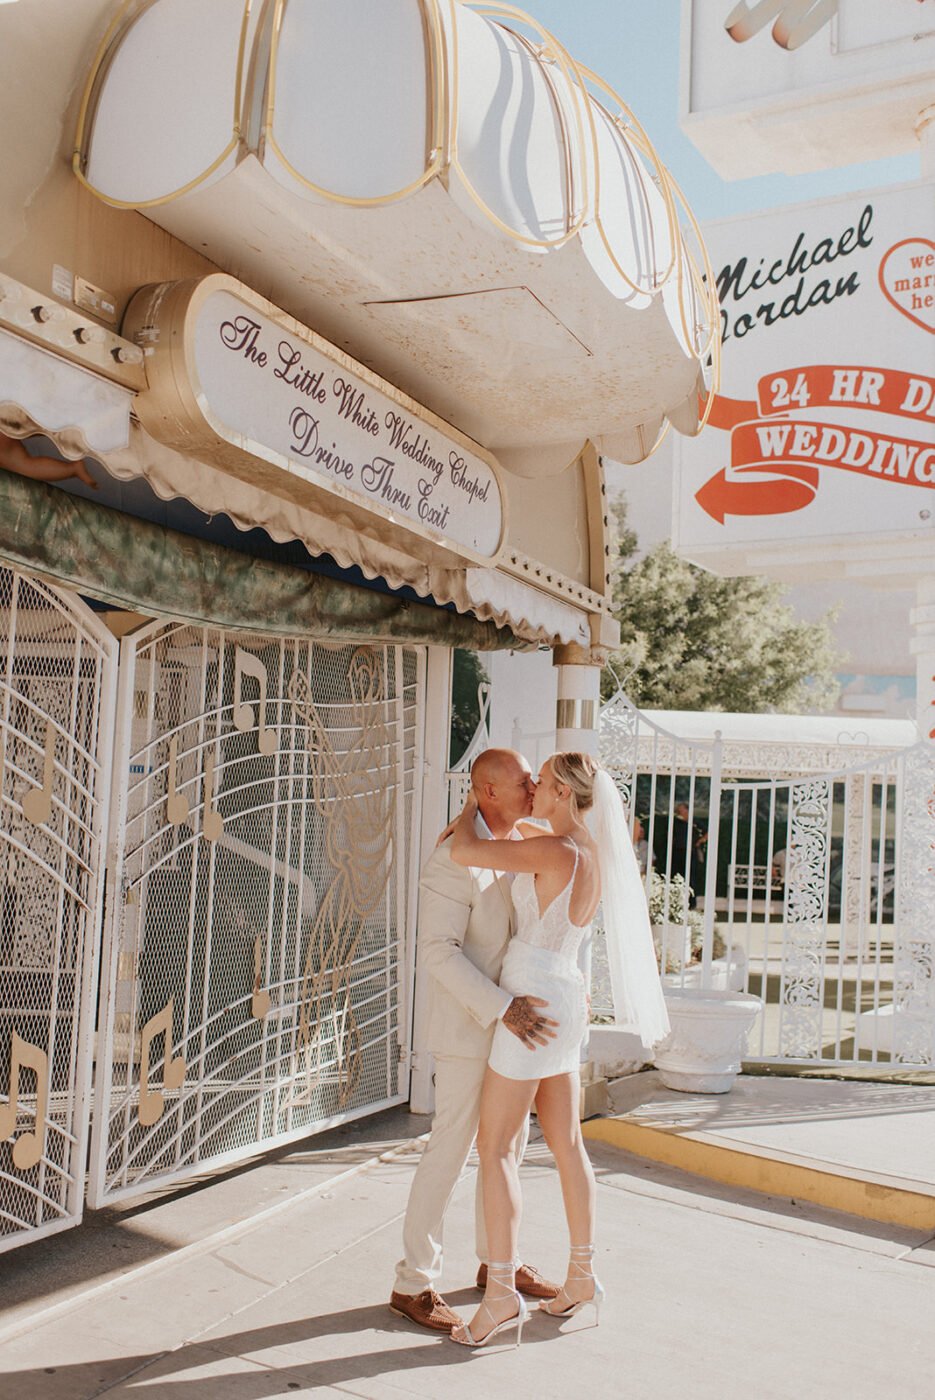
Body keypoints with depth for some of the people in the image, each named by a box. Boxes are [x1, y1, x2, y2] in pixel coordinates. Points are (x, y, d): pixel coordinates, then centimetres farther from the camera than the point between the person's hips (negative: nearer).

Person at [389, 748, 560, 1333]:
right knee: (450, 1152, 1)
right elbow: (439, 951, -24)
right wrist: (501, 1008, -30)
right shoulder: (455, 858, -20)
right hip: (468, 1026, -8)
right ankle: (414, 1284, 15)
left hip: (512, 1021, 8)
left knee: (509, 1142, 18)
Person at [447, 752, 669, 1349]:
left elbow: (465, 853, -22)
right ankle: (583, 1277, 23)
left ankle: (502, 1295, 2)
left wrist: (472, 808, -3)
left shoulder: (554, 852, -20)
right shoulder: (594, 852, 7)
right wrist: (485, 819, 20)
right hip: (565, 1000, 9)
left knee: (494, 1147, -1)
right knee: (566, 1143, 14)